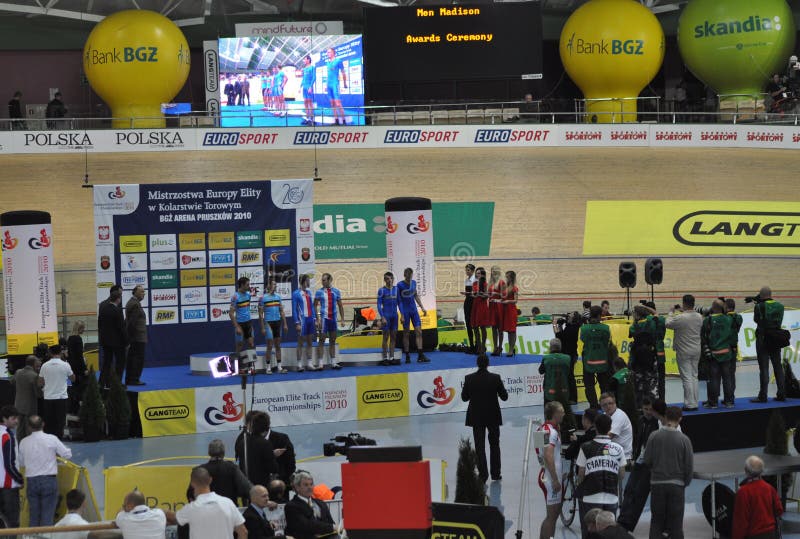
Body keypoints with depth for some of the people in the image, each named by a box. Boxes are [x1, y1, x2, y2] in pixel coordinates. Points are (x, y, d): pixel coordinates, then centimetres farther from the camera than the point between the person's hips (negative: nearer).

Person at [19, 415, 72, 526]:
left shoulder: (24, 442, 1)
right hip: (49, 480, -3)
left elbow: (21, 463, 10)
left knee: (34, 516, 9)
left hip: (31, 481, 3)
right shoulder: (51, 439, -8)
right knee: (48, 515, -2)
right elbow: (67, 454, 0)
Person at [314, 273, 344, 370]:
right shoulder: (319, 292, -3)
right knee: (321, 341, -4)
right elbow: (315, 306, -3)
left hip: (333, 318, 4)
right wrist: (318, 319, -11)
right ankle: (320, 364, -3)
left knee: (332, 341, 9)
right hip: (324, 318, -4)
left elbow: (340, 305, 10)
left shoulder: (336, 291, 6)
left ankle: (333, 363, 14)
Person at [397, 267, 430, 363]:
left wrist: (422, 307, 15)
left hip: (414, 310, 5)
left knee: (419, 332, -3)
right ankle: (407, 356, 8)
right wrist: (402, 315, -14)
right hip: (405, 311, -5)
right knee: (406, 333, 1)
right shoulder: (400, 285, -9)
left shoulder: (414, 283, 6)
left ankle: (420, 356, -5)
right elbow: (399, 300, -9)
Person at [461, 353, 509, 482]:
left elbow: (464, 397, -2)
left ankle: (483, 474, 0)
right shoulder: (495, 378, -11)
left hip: (476, 417, 0)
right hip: (493, 416, 0)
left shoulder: (469, 378, -10)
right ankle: (495, 474, 20)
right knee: (494, 445, 16)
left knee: (479, 446, 6)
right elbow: (504, 397, -5)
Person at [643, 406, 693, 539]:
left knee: (656, 523, 10)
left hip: (657, 484, 1)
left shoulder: (654, 436, -7)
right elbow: (689, 465, -6)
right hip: (676, 485, -1)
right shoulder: (684, 439, -10)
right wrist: (685, 482, 11)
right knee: (676, 523, 6)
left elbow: (647, 461, -4)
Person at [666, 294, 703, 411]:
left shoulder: (680, 318, -21)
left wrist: (671, 313, 10)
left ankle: (690, 404, -2)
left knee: (687, 377, -2)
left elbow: (668, 324, -7)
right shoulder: (699, 317, -2)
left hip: (684, 351, -6)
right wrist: (683, 312, 17)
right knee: (694, 376, 13)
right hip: (696, 350, 6)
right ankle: (695, 403, 16)